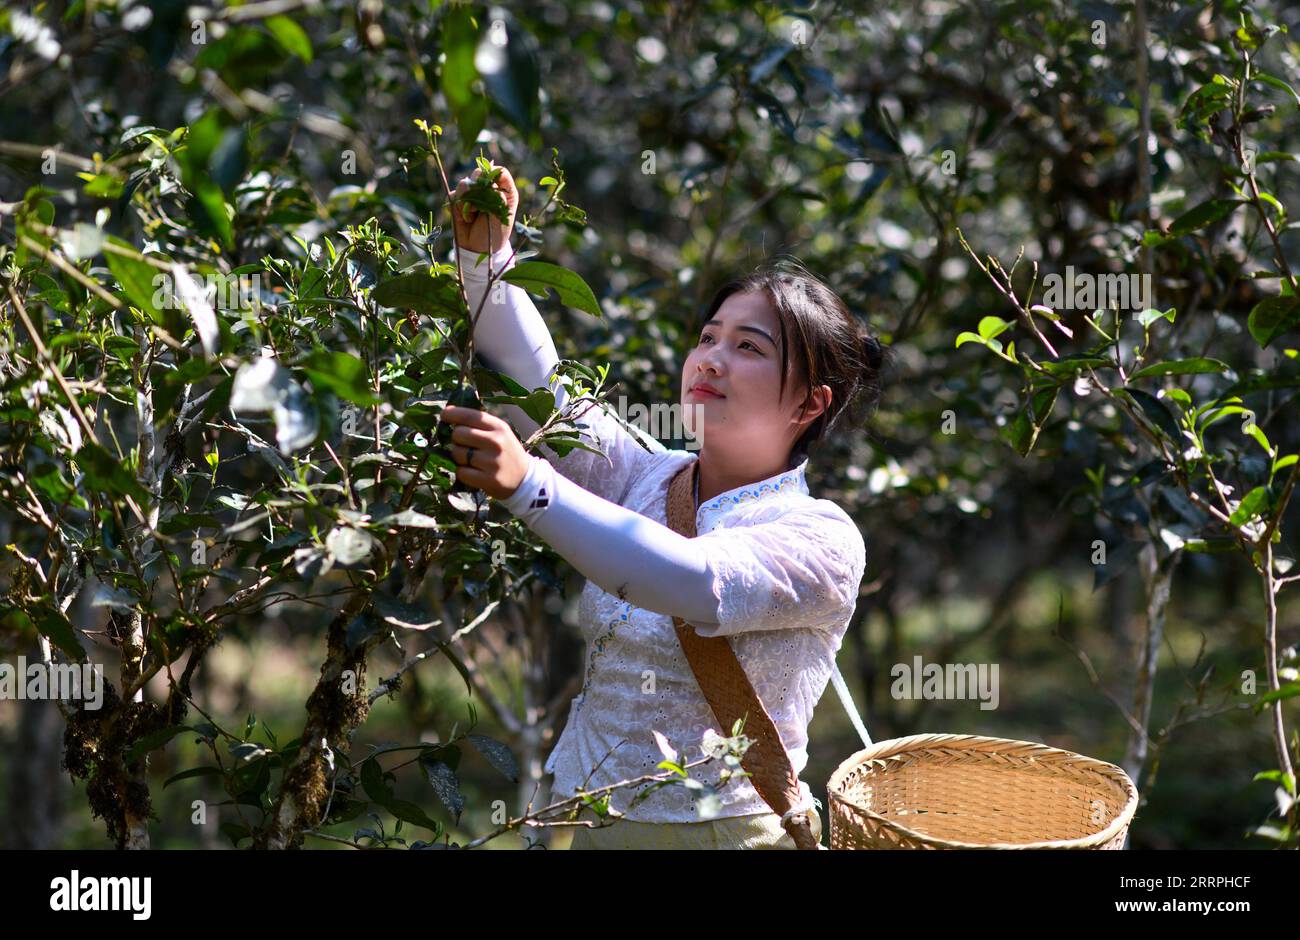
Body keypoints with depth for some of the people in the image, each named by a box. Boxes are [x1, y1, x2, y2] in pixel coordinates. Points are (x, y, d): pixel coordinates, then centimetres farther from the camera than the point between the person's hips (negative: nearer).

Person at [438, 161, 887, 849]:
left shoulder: (823, 539, -14)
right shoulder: (647, 478, 6)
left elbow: (697, 584, -31)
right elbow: (537, 388, -4)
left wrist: (527, 485, -39)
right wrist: (486, 255, -17)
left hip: (724, 828, -5)